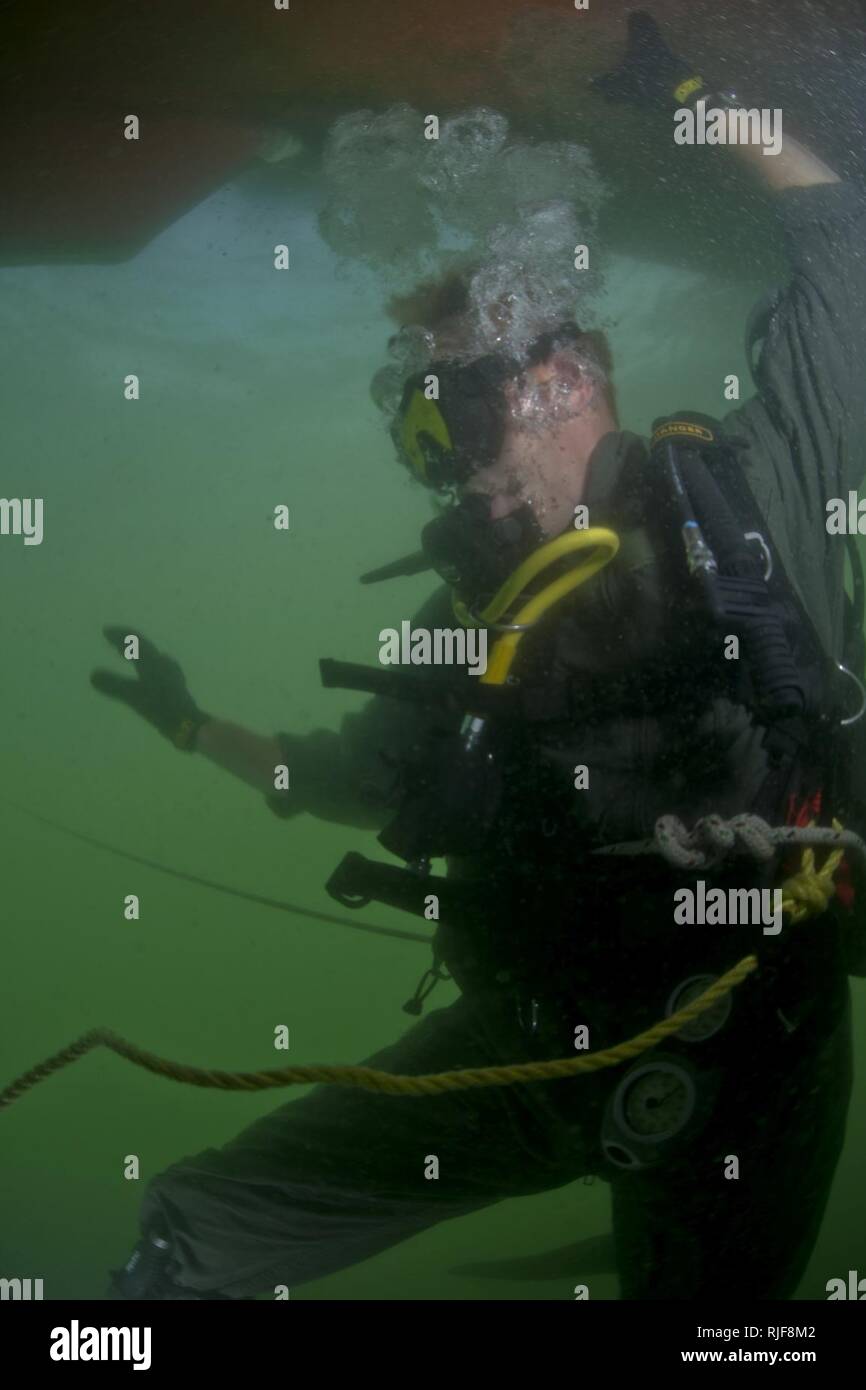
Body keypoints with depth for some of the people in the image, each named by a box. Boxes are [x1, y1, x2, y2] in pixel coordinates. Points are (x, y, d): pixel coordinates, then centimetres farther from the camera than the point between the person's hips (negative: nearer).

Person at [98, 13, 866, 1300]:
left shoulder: (752, 494, -2)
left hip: (744, 1053, -3)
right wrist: (196, 726, 23)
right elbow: (357, 778, 23)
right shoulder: (475, 608, 8)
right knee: (192, 1230, 0)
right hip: (528, 1038, 4)